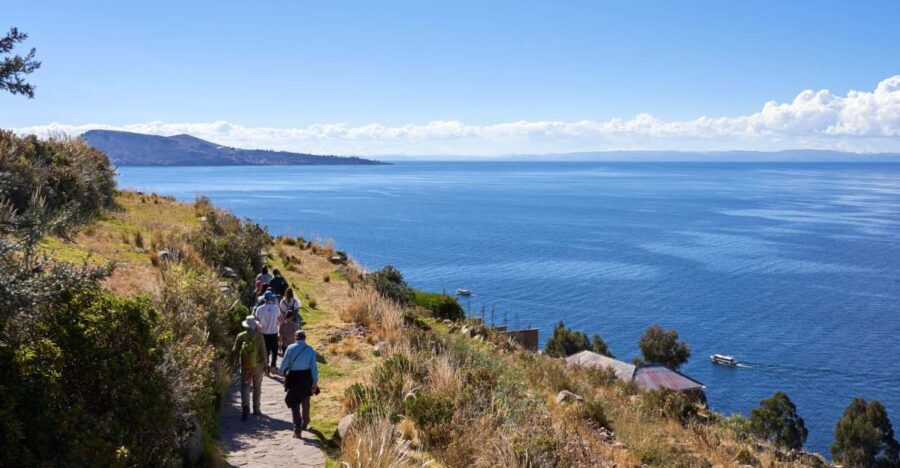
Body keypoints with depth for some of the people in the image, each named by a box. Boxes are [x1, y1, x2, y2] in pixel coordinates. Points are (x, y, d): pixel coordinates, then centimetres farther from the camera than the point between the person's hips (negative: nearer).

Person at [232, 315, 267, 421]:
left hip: (245, 366, 0)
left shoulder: (241, 336, -7)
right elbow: (263, 352, -9)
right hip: (258, 366, 0)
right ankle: (256, 409, 20)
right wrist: (265, 365, 2)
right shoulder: (259, 337, -12)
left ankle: (245, 406, -16)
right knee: (257, 387, 14)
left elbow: (235, 351, -1)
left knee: (245, 387, 6)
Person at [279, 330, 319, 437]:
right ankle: (305, 423, 40)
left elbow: (284, 363, -5)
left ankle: (297, 430, -3)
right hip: (307, 377, 2)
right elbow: (314, 366, -8)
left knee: (294, 404, 5)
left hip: (294, 377, -2)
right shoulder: (310, 349, -6)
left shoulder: (290, 348, -10)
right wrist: (315, 381, -4)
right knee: (305, 401, 23)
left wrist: (281, 371, 16)